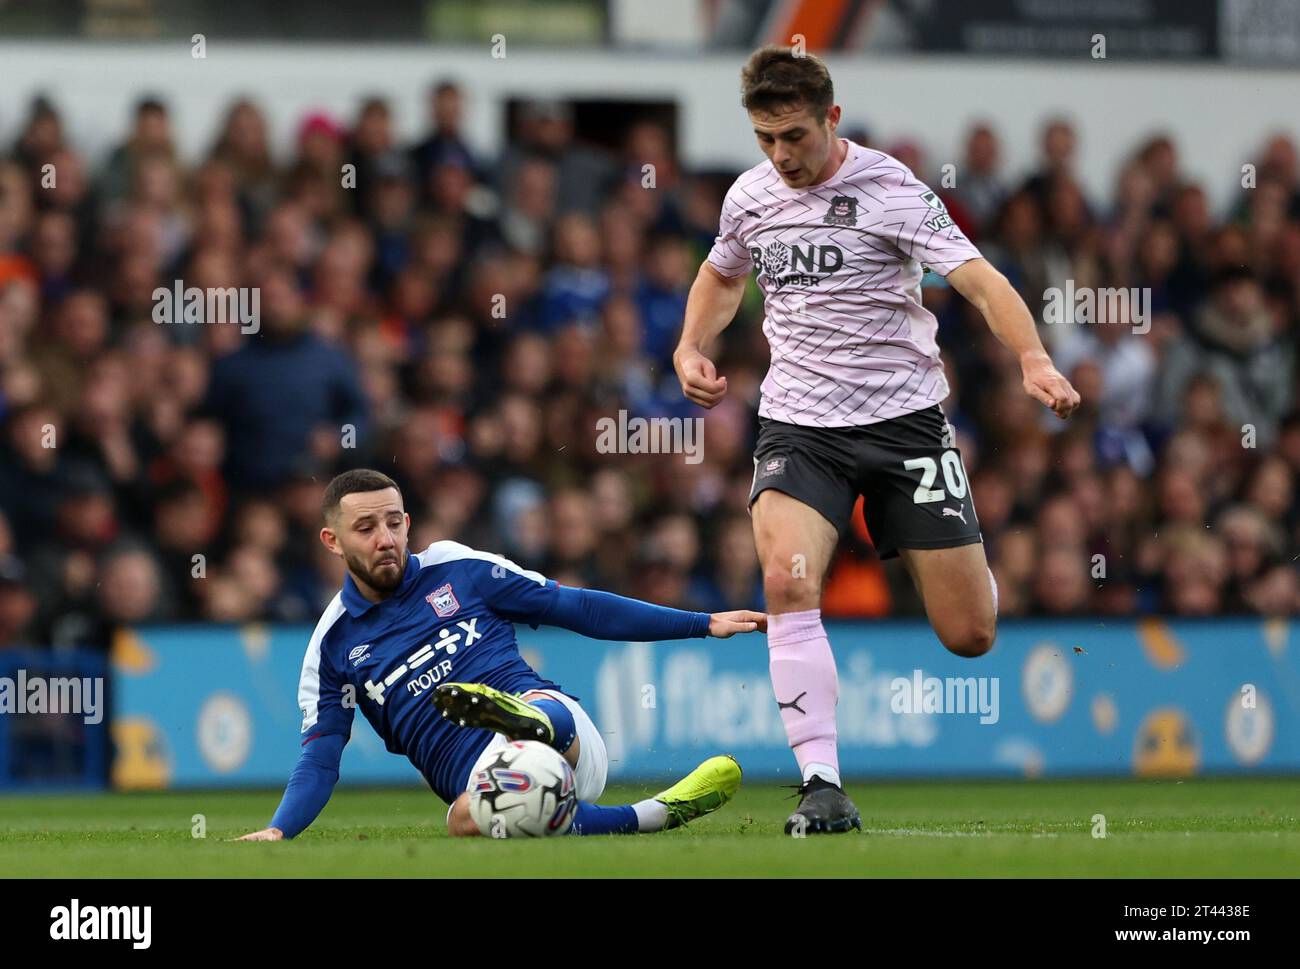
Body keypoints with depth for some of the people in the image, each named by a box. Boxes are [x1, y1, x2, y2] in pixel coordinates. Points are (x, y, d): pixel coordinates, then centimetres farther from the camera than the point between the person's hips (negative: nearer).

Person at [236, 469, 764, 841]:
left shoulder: (458, 569, 13)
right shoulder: (333, 645, 12)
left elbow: (579, 608, 17)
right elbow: (319, 760, 10)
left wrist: (704, 624, 15)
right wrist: (278, 830, -11)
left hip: (561, 719, 1)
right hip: (478, 777, -1)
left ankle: (526, 722, -72)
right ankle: (656, 814, -31)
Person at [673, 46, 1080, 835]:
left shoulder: (890, 190, -10)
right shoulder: (751, 197, 5)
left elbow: (979, 279, -19)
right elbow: (723, 275, 27)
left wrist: (1035, 361, -36)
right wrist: (692, 348, 9)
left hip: (904, 417, -2)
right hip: (799, 427, 2)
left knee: (970, 635, 0)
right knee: (787, 579, -27)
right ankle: (823, 788, -25)